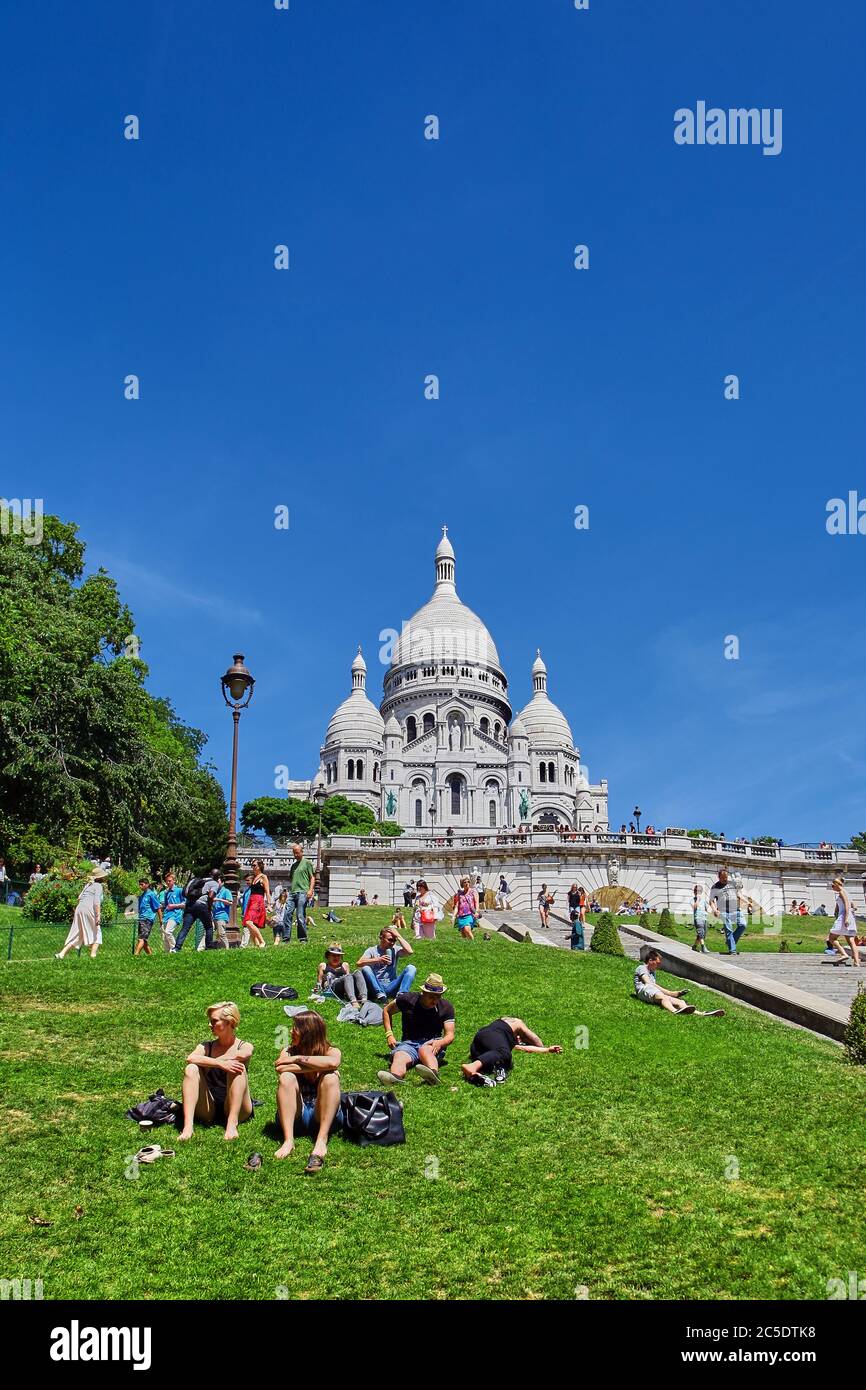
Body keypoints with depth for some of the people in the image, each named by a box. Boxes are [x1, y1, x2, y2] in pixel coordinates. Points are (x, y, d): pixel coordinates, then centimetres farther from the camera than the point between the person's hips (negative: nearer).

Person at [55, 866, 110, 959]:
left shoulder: (88, 884, 22)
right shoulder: (98, 886, 0)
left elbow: (79, 897, 20)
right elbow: (96, 901, -11)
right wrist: (98, 915, -15)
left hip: (79, 909, 7)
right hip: (89, 910, -7)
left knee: (76, 934, 10)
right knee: (96, 933, 6)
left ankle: (62, 953, 3)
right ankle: (93, 954, -3)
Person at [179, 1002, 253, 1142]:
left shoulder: (245, 1046, 4)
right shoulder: (206, 1046, 9)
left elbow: (242, 1055, -23)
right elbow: (191, 1058, -16)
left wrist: (207, 1062, -15)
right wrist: (220, 1063, -31)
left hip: (236, 1110, -2)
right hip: (208, 1112, 2)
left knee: (237, 1067, -24)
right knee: (191, 1069, -17)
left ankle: (232, 1124, -35)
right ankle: (188, 1126, -32)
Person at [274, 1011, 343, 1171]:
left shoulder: (331, 1052, 2)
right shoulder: (288, 1051, 7)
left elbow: (333, 1062, -25)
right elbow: (280, 1069, -17)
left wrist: (298, 1058, -17)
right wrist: (317, 1066, -19)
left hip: (325, 1116, -2)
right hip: (295, 1115, 2)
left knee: (330, 1077, -26)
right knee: (287, 1077, -21)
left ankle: (321, 1140, -35)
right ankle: (288, 1140, -33)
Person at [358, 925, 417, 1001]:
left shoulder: (395, 950, 12)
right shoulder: (372, 950, 6)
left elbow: (409, 951, -9)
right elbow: (359, 963, -12)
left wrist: (398, 936, -3)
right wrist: (377, 960, -24)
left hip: (391, 986, 2)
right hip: (376, 986, -2)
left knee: (411, 968, -16)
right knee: (365, 968, -27)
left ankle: (401, 994, -34)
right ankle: (380, 994, -37)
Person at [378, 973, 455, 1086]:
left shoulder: (446, 1007, 4)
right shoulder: (407, 1000, 2)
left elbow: (450, 1035, 0)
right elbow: (387, 1010, 18)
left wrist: (440, 1043, -25)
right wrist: (389, 1034, 5)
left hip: (432, 1043, 0)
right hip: (409, 1043, 0)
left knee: (424, 1049, -39)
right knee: (399, 1056, -36)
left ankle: (433, 1073, -72)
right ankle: (395, 1077, -71)